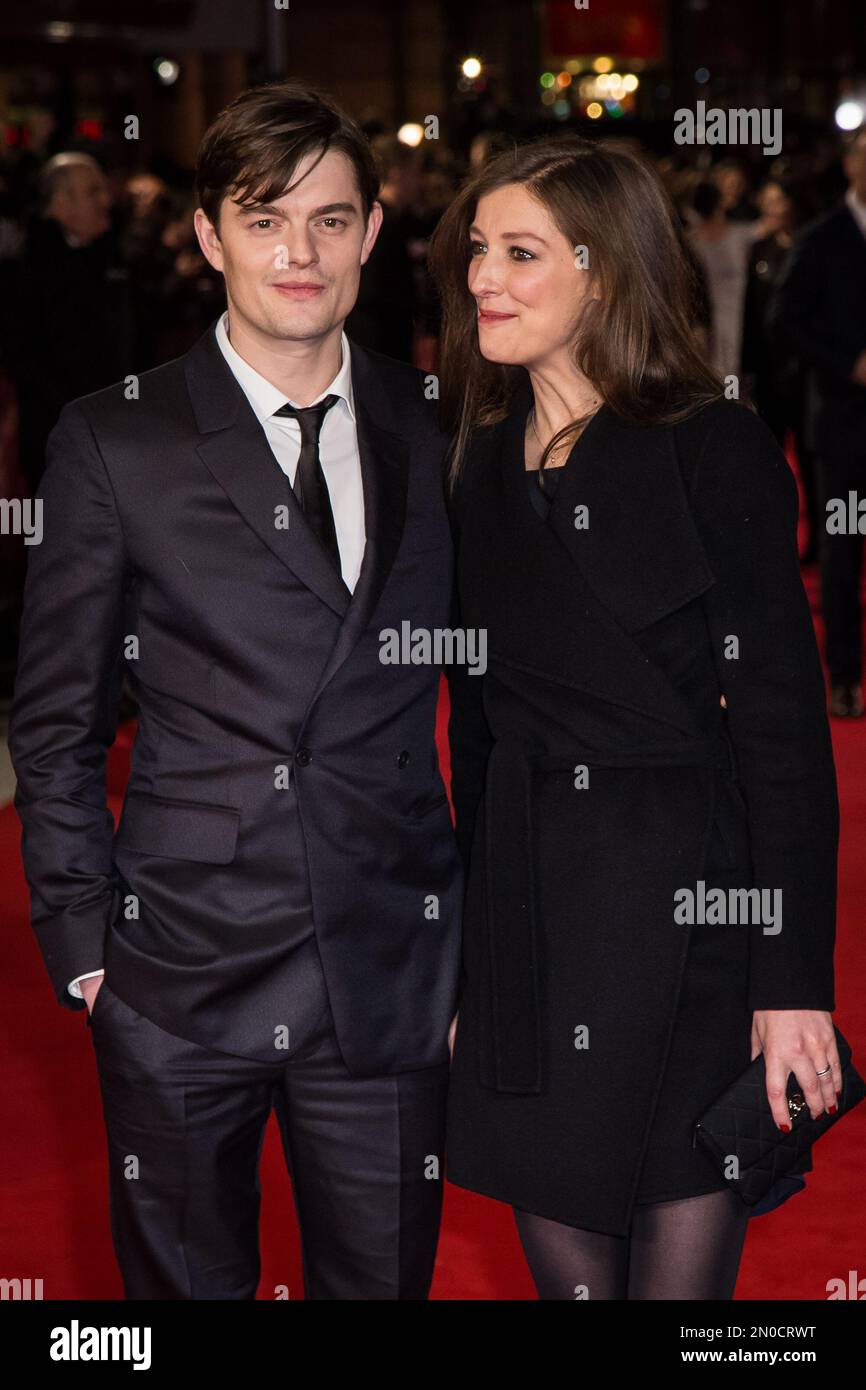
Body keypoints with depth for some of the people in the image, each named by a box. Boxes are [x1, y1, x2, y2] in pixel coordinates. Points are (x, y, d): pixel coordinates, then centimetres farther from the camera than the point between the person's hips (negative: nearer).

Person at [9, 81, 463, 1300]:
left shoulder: (436, 433, 5)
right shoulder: (114, 442, -1)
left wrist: (482, 924, 6)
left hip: (390, 972, 2)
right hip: (182, 972, -1)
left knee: (384, 1278, 10)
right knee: (185, 1280, 12)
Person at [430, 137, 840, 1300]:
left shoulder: (715, 450, -8)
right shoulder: (485, 461, 10)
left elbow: (785, 726, -10)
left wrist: (794, 982, -14)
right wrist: (467, 953, 13)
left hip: (687, 910, -5)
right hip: (525, 921, 6)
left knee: (679, 1275, 0)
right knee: (566, 1270, 12)